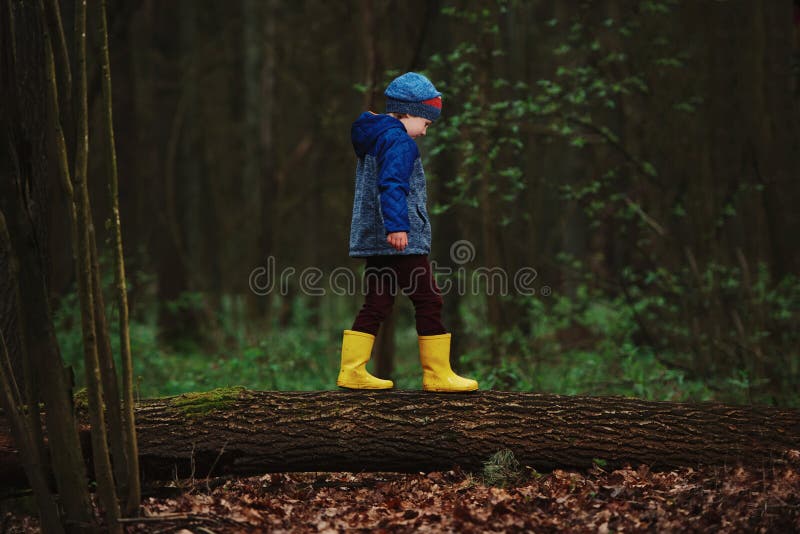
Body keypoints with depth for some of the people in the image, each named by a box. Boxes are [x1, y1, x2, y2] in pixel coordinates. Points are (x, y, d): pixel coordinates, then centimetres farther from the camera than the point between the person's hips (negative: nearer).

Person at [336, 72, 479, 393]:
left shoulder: (371, 140, 18)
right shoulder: (400, 142, -12)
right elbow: (393, 186, -26)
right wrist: (397, 225, -36)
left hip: (373, 239, 9)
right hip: (403, 243, -9)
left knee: (375, 304, 9)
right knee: (428, 301, -2)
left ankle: (352, 371, 5)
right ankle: (437, 374, 1)